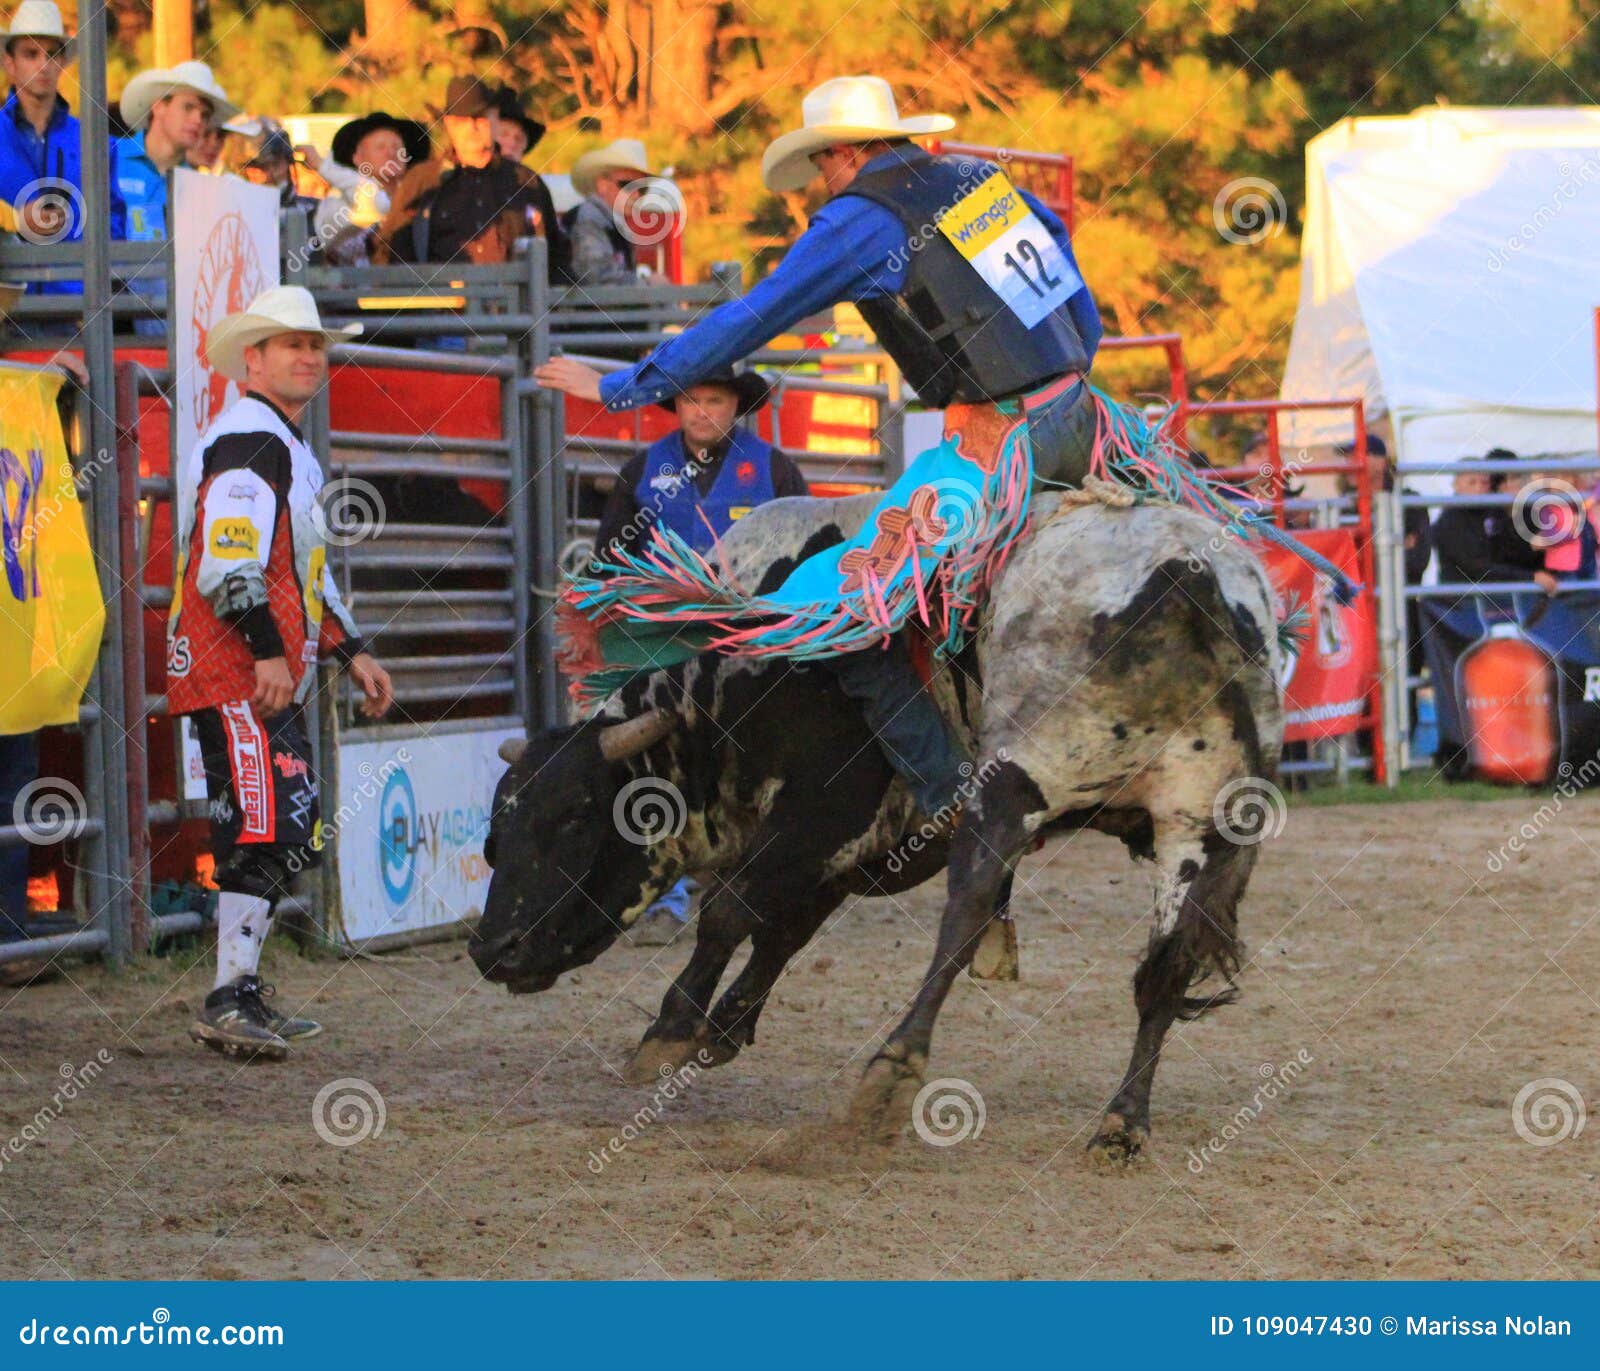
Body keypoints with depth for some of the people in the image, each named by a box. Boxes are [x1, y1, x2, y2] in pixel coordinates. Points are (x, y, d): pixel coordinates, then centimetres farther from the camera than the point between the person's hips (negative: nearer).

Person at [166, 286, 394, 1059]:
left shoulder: (290, 450, 24)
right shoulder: (248, 439, -10)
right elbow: (229, 561, -21)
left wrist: (350, 653, 25)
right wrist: (267, 652, -23)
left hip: (272, 677, 11)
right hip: (234, 673, -11)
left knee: (289, 836, 13)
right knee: (266, 830, -15)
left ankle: (244, 998, 18)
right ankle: (230, 1001, -16)